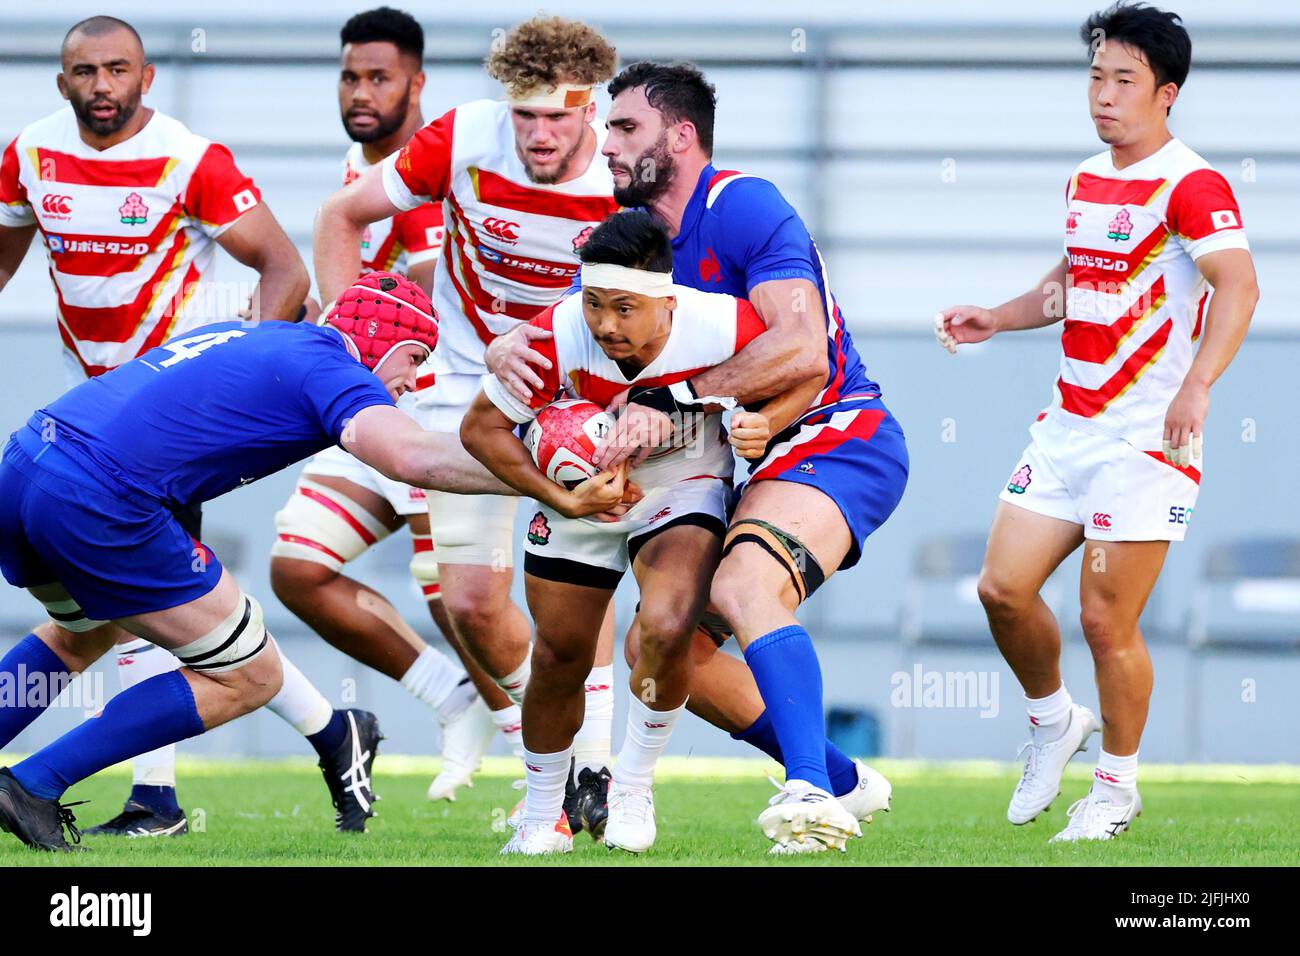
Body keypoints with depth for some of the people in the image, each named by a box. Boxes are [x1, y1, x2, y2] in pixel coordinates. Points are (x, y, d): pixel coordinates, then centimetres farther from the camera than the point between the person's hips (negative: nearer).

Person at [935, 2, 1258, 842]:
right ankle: (1055, 721, 27)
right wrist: (997, 319, 16)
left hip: (1148, 435, -7)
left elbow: (1238, 285, -28)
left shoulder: (1190, 186, -14)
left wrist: (1196, 386, -42)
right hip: (1068, 424, 8)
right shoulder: (1085, 180, 13)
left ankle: (1118, 786, 14)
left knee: (1107, 619, -6)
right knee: (1004, 587, 1)